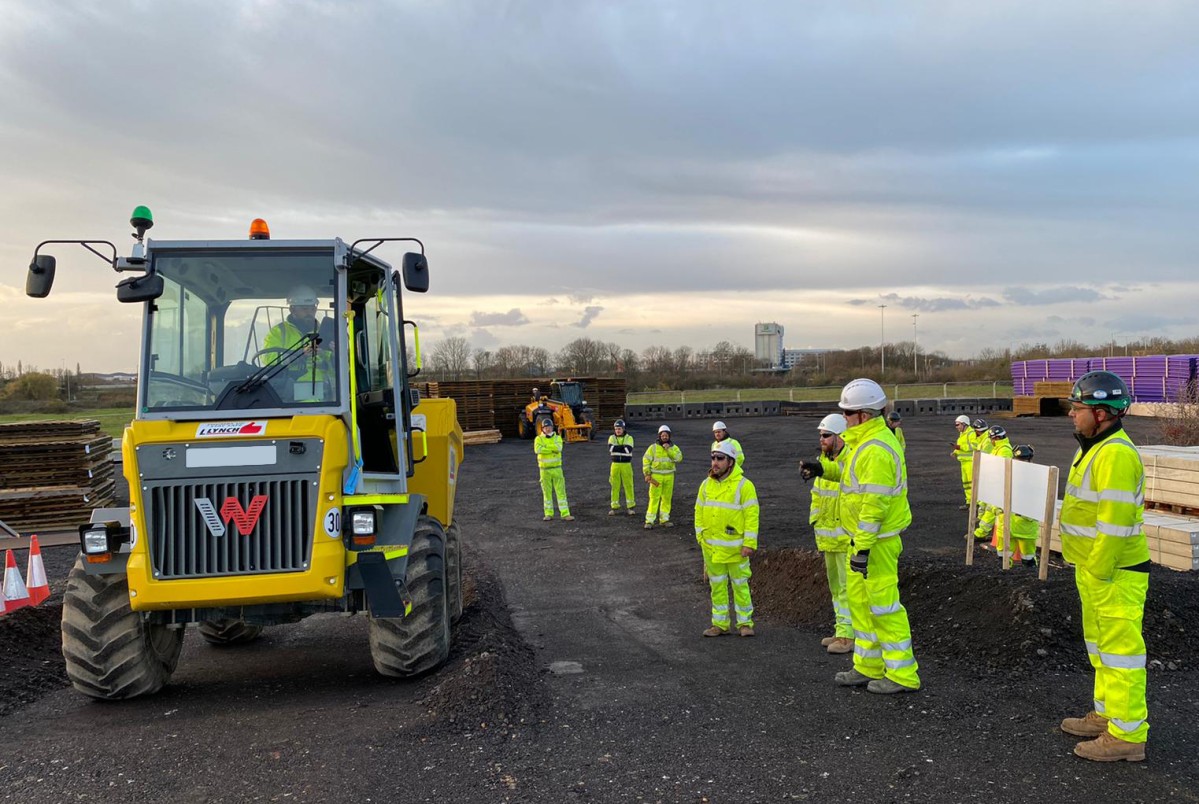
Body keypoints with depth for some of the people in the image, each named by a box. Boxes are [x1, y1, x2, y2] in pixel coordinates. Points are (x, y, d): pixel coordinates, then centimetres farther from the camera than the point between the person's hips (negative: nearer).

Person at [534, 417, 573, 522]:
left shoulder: (557, 438, 2)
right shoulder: (538, 439, -2)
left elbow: (558, 448, -19)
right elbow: (538, 449, -22)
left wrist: (546, 447, -17)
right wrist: (552, 449, -18)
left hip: (557, 469, 0)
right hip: (544, 469, 0)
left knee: (561, 491, -2)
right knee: (547, 492, 6)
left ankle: (565, 514, -3)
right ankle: (549, 514, 14)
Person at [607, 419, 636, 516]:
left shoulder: (629, 438, -2)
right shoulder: (612, 438, 4)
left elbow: (628, 449, -19)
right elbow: (611, 448, -15)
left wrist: (617, 448, -12)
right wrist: (623, 447, -15)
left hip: (626, 465, -1)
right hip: (615, 465, 1)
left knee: (628, 485, 1)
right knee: (615, 486, 4)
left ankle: (630, 507, 9)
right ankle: (614, 507, 10)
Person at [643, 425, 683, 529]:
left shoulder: (674, 448, 7)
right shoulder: (653, 447, -2)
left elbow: (679, 458, -10)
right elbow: (646, 460, -2)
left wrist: (669, 449, -16)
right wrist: (647, 474, -9)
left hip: (669, 476, 4)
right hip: (656, 476, -4)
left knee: (667, 498, 10)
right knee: (654, 498, -7)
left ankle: (664, 519, 21)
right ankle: (649, 521, -5)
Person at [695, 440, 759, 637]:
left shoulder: (744, 485, -10)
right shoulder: (706, 484, 7)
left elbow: (752, 515, -12)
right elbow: (699, 512, 14)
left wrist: (749, 543, -16)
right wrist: (700, 536, 6)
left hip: (735, 547, -5)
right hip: (711, 547, 5)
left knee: (740, 584, 3)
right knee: (717, 585, 11)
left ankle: (745, 623, 14)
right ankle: (720, 624, 20)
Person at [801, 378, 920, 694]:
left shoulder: (875, 450, -23)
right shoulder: (866, 441, 11)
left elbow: (874, 503, -26)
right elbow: (855, 471, 28)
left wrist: (863, 547, -25)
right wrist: (822, 469, 14)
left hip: (877, 539, -11)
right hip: (863, 536, 11)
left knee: (883, 603, -4)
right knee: (860, 600, 17)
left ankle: (902, 675, 5)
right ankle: (868, 667, 27)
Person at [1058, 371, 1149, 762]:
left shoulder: (1116, 454, -22)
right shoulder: (1095, 448, 13)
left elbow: (1116, 521, -25)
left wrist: (1099, 573, -20)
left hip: (1114, 573, -11)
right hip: (1094, 568, 11)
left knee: (1119, 647, -3)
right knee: (1100, 643, 20)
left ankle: (1127, 734, 6)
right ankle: (1107, 715, 32)